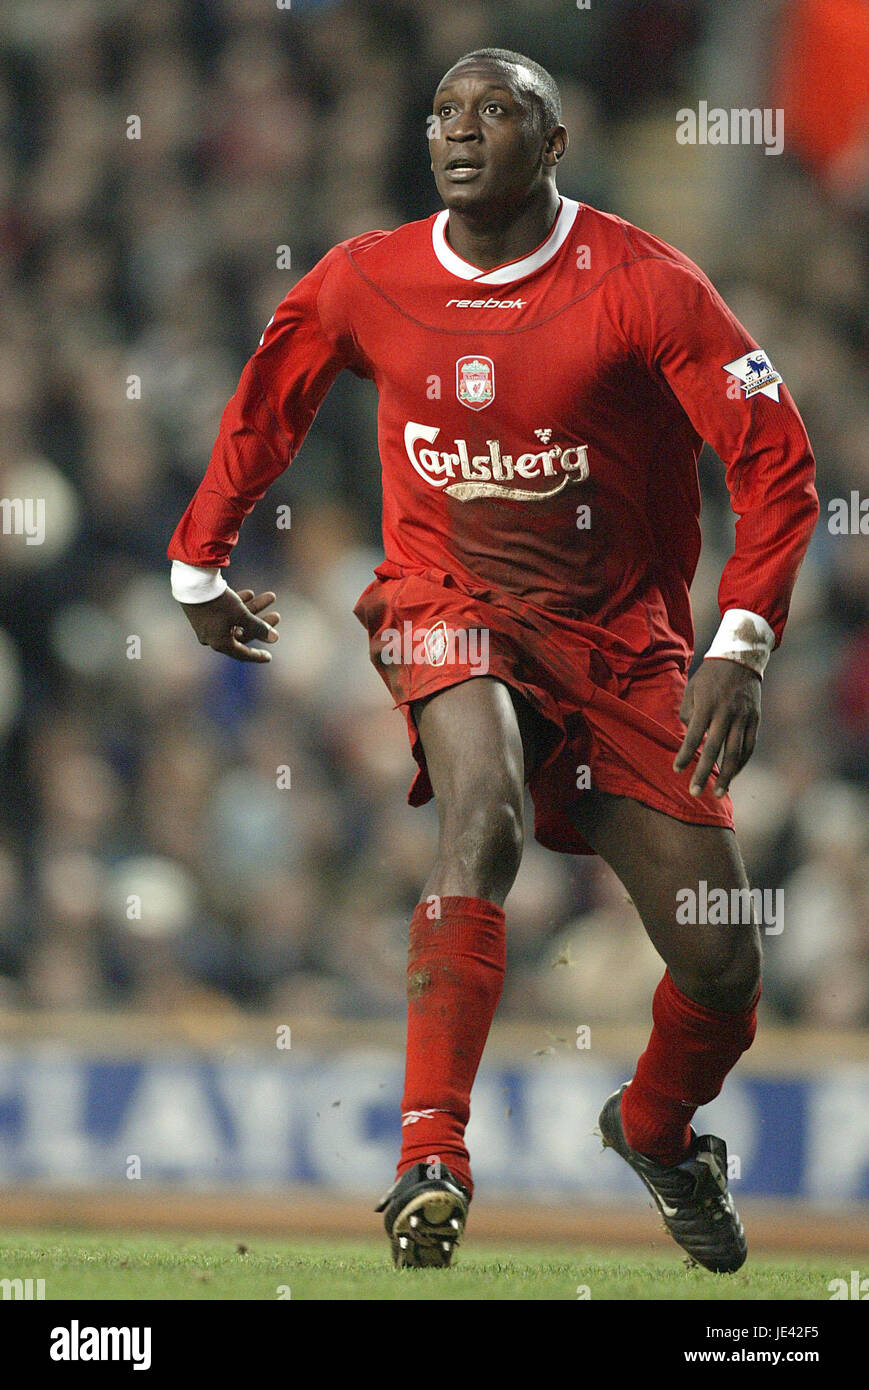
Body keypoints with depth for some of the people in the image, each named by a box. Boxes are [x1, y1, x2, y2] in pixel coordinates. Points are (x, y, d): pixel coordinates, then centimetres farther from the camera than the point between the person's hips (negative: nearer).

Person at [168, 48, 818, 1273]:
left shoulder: (645, 287, -13)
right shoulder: (363, 285, -3)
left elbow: (777, 467, -12)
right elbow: (262, 413, 17)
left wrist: (742, 644, -22)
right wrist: (198, 565, 22)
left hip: (621, 631, 0)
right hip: (450, 608, 0)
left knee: (721, 965, -2)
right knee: (484, 816, -34)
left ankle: (658, 1128, 33)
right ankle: (431, 1157, -40)